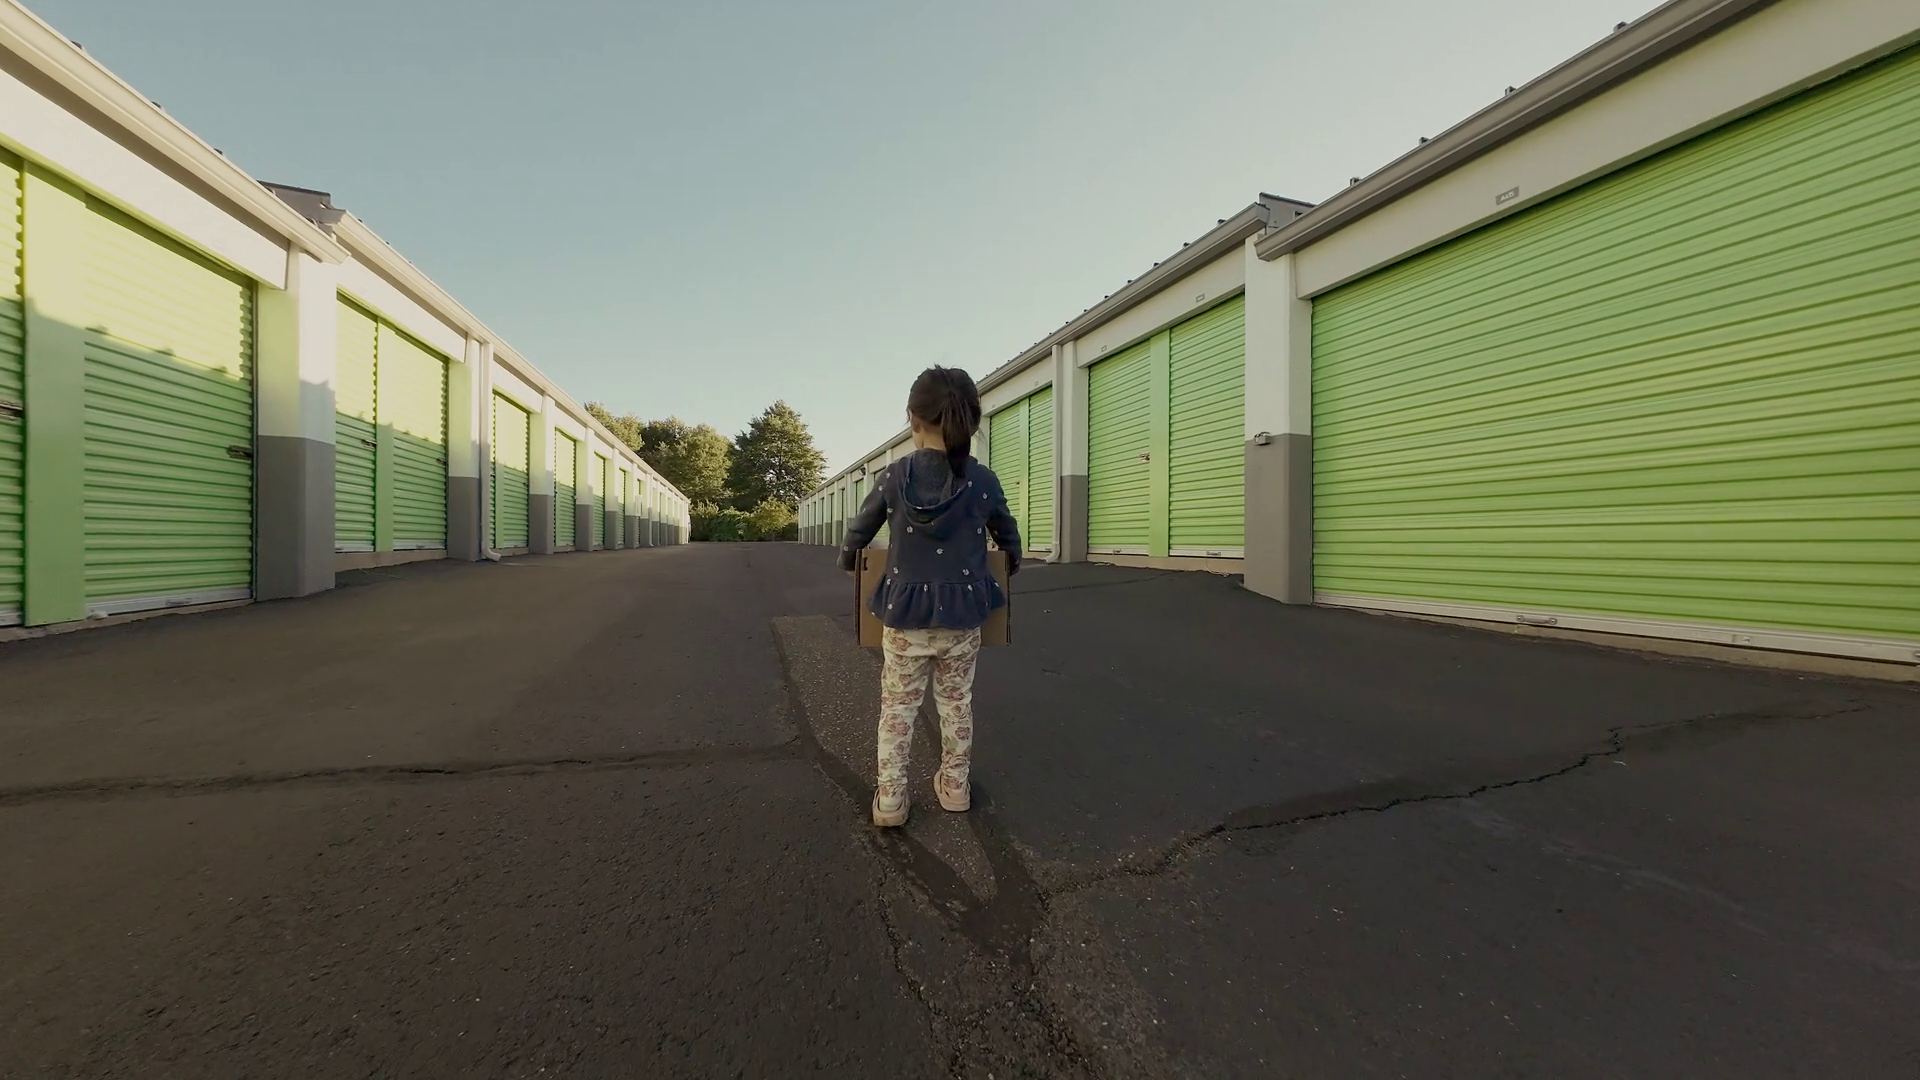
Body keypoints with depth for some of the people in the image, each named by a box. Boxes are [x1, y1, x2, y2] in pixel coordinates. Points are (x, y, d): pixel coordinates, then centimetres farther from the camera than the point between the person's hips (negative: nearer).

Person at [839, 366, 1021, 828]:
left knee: (897, 707, 13)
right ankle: (955, 786, 32)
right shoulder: (983, 480, -5)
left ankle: (890, 799, 19)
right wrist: (1013, 562, 35)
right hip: (962, 616, 2)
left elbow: (858, 531, 7)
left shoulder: (893, 477, -8)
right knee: (957, 703, 18)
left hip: (905, 616, -1)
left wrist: (846, 560, 29)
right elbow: (1007, 533, 13)